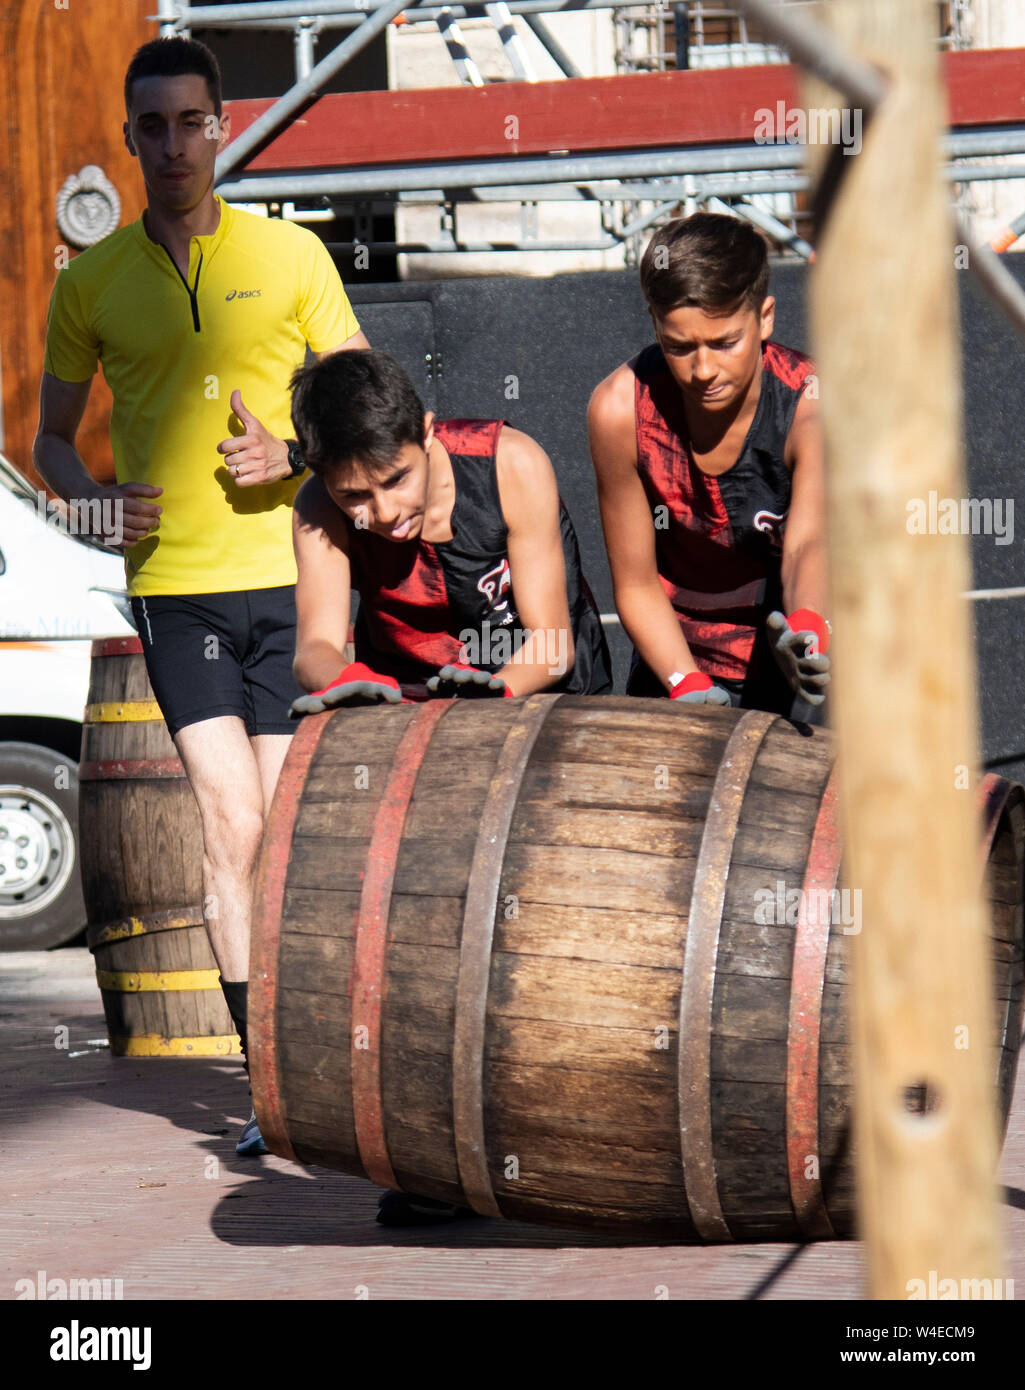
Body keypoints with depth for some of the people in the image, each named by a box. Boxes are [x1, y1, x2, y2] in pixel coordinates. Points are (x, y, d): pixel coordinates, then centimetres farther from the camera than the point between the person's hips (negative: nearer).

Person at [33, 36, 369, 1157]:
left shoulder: (289, 254, 6)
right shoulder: (92, 281, 7)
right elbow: (52, 437, 15)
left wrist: (296, 456, -10)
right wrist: (95, 500, -6)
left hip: (291, 576, 1)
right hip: (173, 582, 0)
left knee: (278, 833, 4)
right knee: (234, 830, -12)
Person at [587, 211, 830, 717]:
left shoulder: (811, 404, -19)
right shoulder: (621, 408, -15)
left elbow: (809, 543, -34)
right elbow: (636, 584, -8)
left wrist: (807, 629, -55)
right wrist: (688, 687, -22)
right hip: (677, 661, 1)